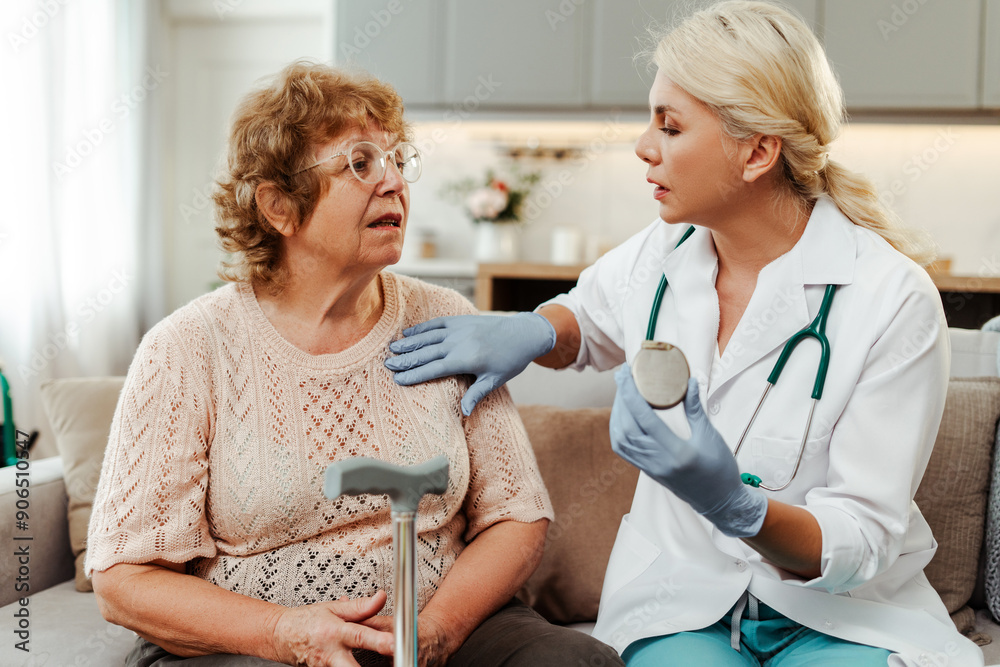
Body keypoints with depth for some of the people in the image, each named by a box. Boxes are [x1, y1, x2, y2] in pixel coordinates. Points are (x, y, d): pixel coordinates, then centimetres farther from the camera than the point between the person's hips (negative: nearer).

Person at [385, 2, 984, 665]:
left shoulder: (893, 299, -16)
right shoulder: (662, 255, -1)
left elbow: (862, 546, -16)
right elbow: (585, 319, 23)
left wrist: (735, 505, -36)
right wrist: (525, 332, -1)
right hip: (680, 604, 3)